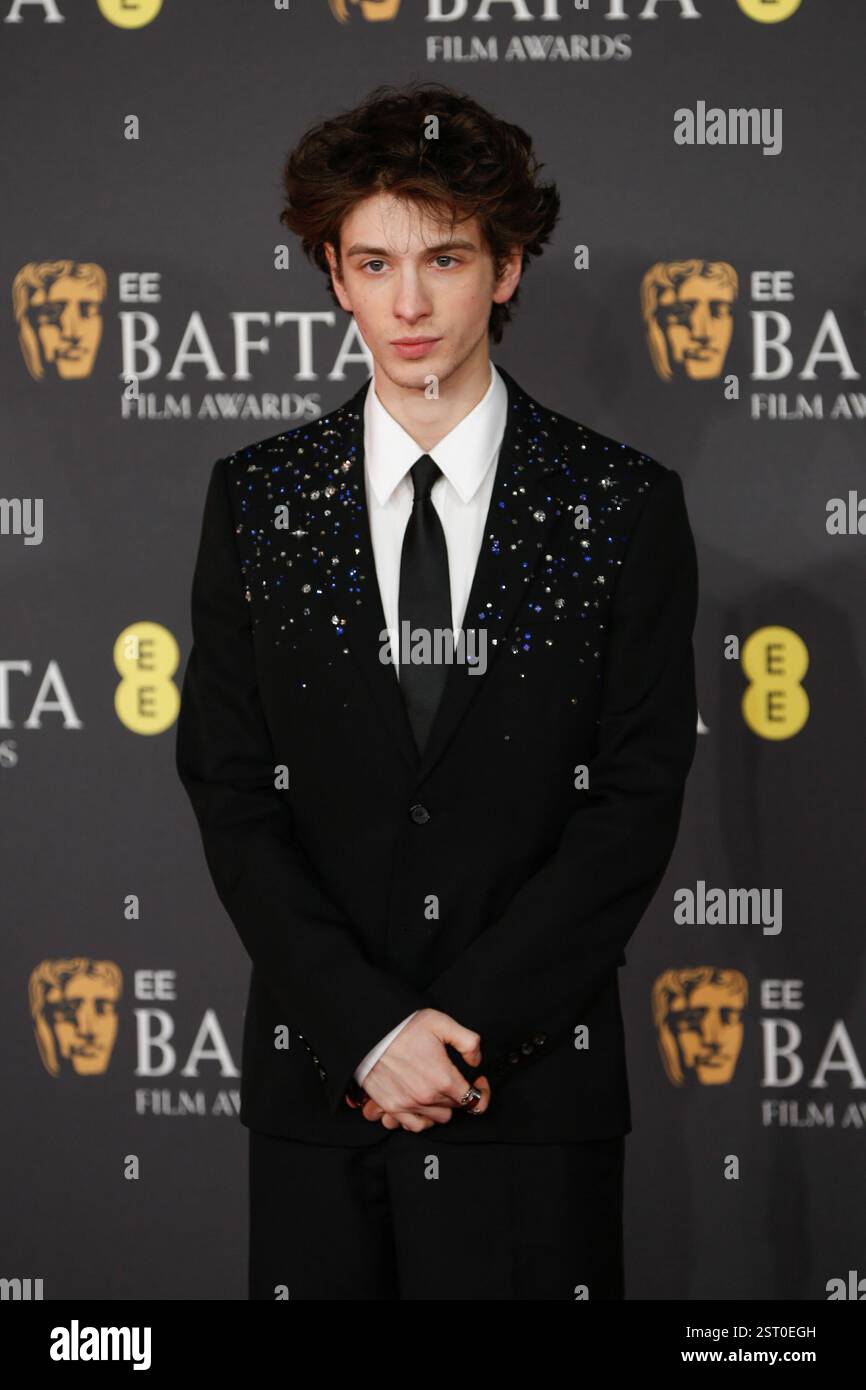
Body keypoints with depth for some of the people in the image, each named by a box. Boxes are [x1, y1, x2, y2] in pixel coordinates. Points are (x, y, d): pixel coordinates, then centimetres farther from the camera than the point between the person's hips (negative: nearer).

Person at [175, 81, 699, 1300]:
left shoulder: (624, 505, 1)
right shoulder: (258, 498, 5)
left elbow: (638, 801, -3)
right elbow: (231, 797, 1)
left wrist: (471, 1022, -11)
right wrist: (369, 1026, -10)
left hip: (535, 1083, -1)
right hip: (315, 1086, 1)